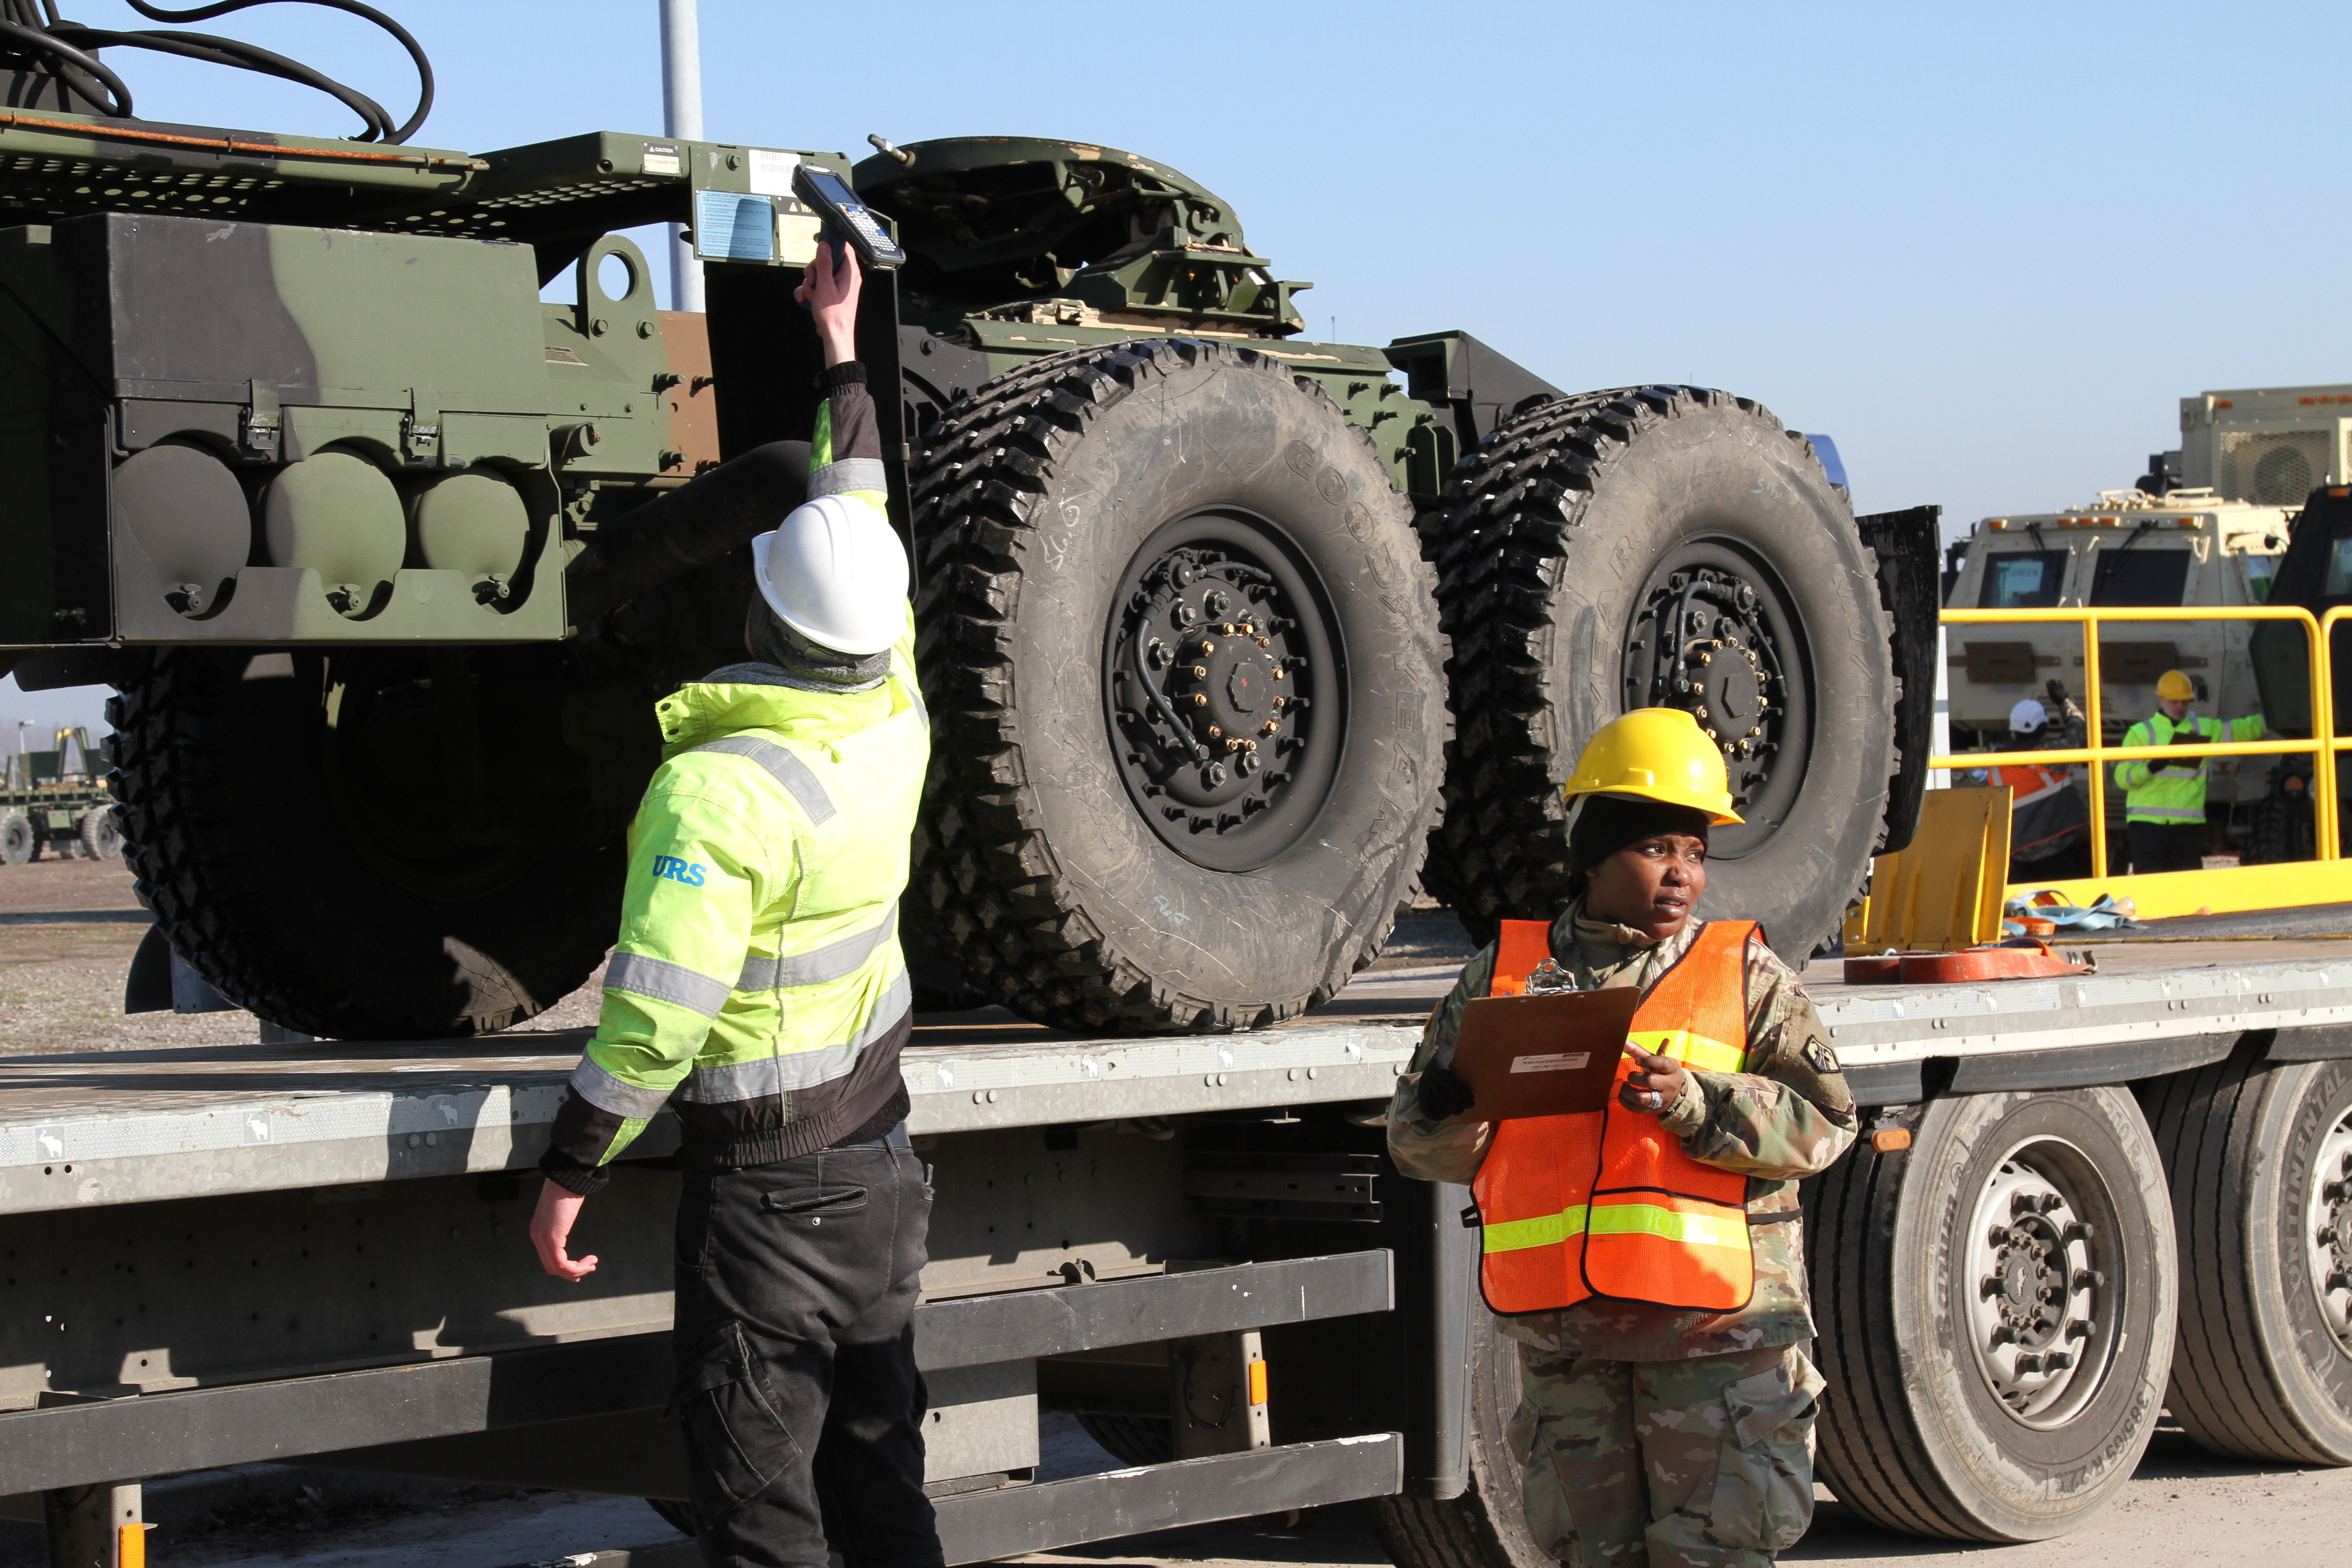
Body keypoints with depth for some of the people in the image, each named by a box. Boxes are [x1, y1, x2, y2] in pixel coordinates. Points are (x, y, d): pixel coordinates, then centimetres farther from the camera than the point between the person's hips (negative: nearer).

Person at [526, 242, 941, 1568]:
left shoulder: (717, 787, -22)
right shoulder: (897, 724, -3)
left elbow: (656, 1014, -24)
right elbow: (863, 520, 13)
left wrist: (573, 1169, -13)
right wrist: (840, 351, 24)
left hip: (764, 1193, -7)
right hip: (880, 1163, 7)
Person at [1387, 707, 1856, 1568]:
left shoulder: (1746, 974, 7)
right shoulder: (1503, 976, 12)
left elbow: (1824, 1121, -2)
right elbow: (1417, 1141, 13)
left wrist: (1694, 1104, -16)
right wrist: (1451, 1107, -10)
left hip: (1715, 1326, -2)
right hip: (1563, 1328, 2)